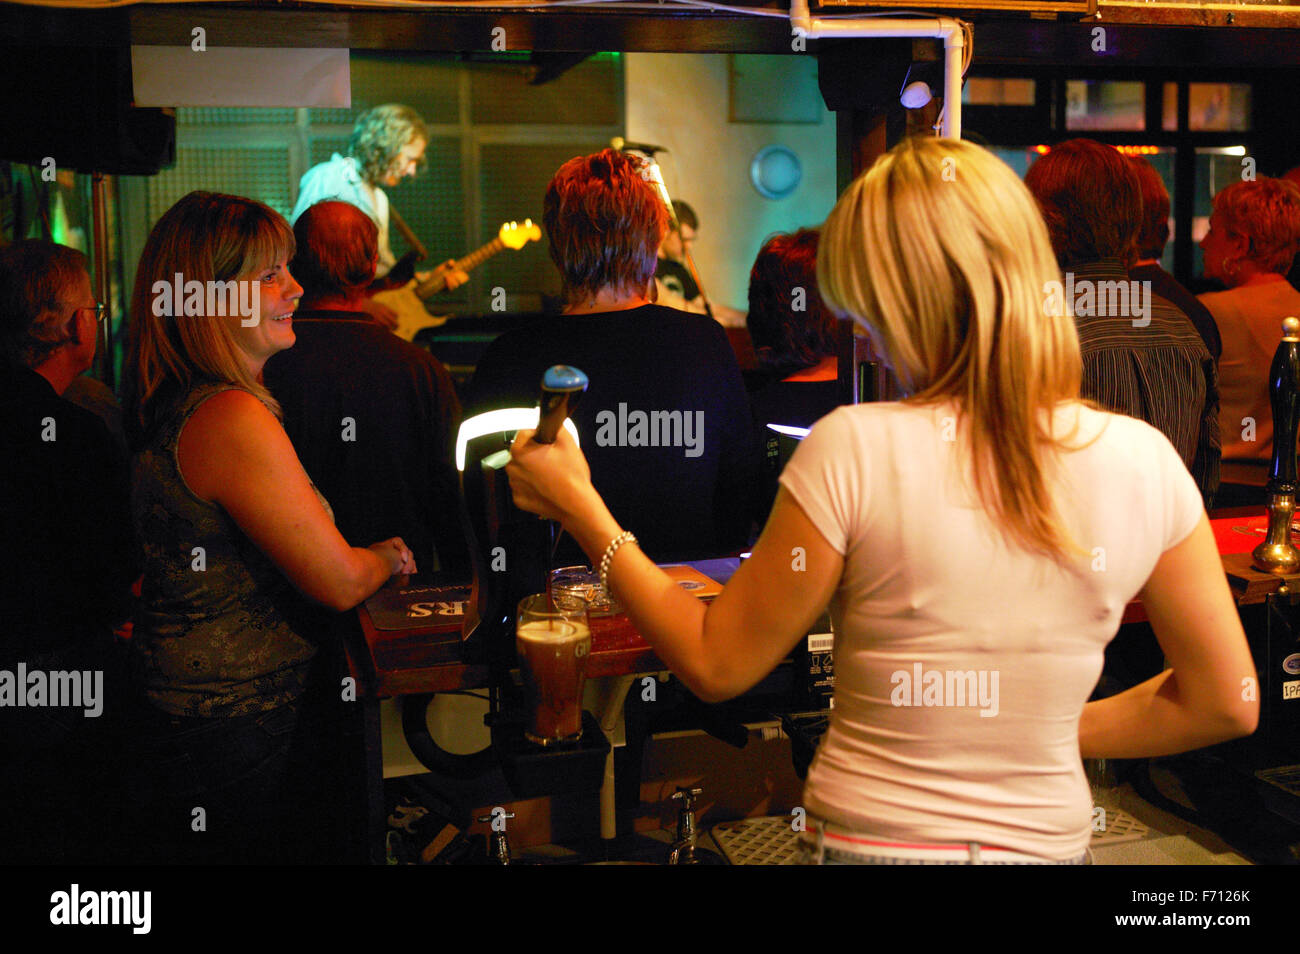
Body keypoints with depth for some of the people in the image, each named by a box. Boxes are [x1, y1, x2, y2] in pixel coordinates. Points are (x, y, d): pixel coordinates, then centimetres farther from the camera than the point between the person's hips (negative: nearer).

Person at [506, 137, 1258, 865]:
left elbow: (717, 664, -8)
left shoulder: (855, 451, -19)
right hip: (1048, 842, 3)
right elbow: (1225, 703, -1)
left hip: (871, 840, -3)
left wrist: (579, 506, 0)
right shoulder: (1142, 461, -10)